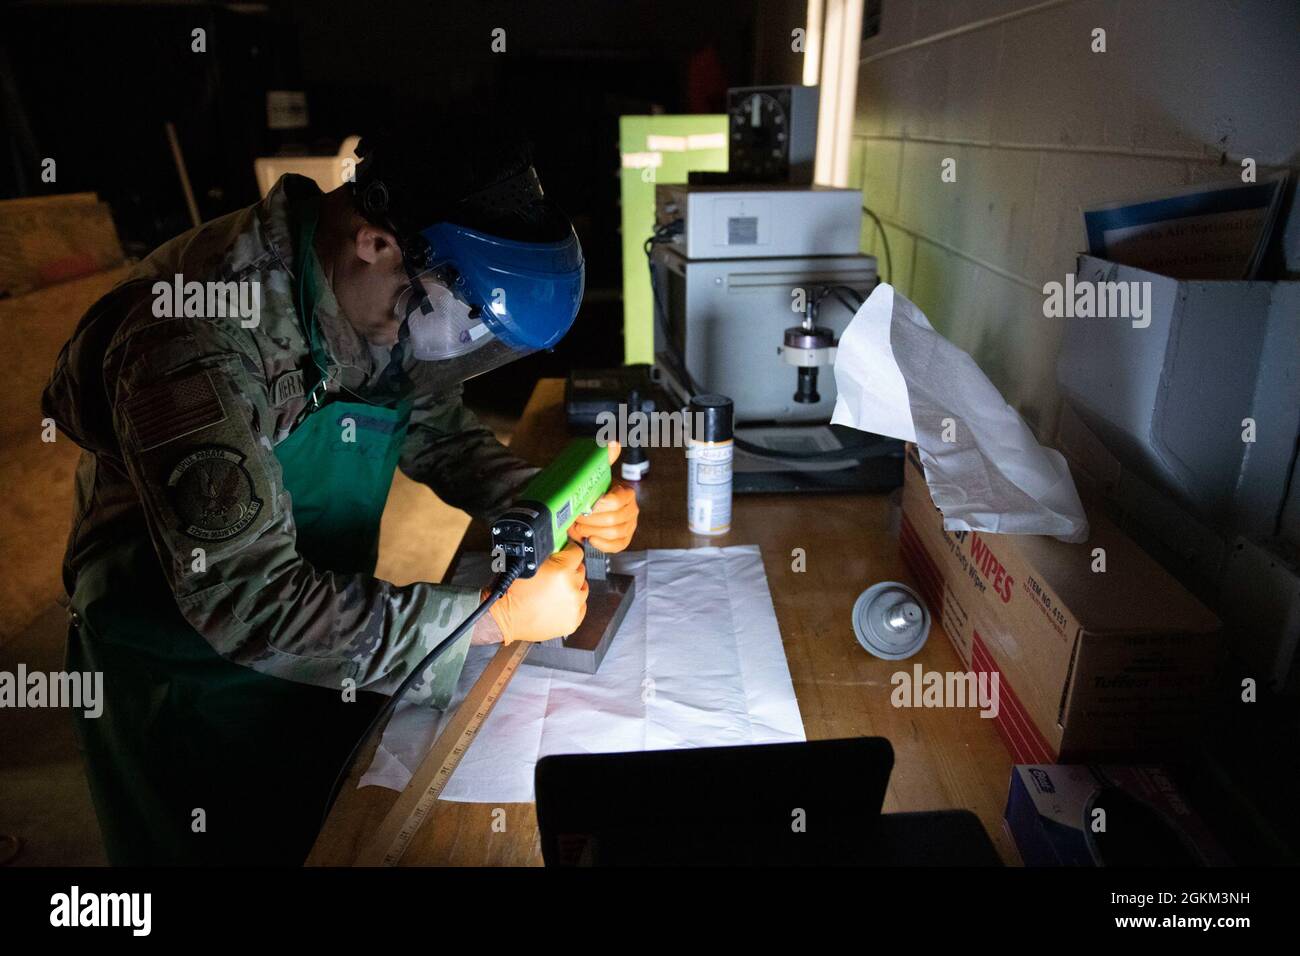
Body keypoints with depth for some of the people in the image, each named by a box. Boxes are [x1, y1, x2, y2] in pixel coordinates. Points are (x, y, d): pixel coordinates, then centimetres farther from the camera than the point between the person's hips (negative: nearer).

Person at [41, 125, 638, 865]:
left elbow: (438, 430, 2)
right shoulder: (204, 331, -33)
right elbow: (245, 600, -34)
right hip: (189, 680, -6)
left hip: (324, 651, 6)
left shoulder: (382, 291, -10)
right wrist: (496, 616, -31)